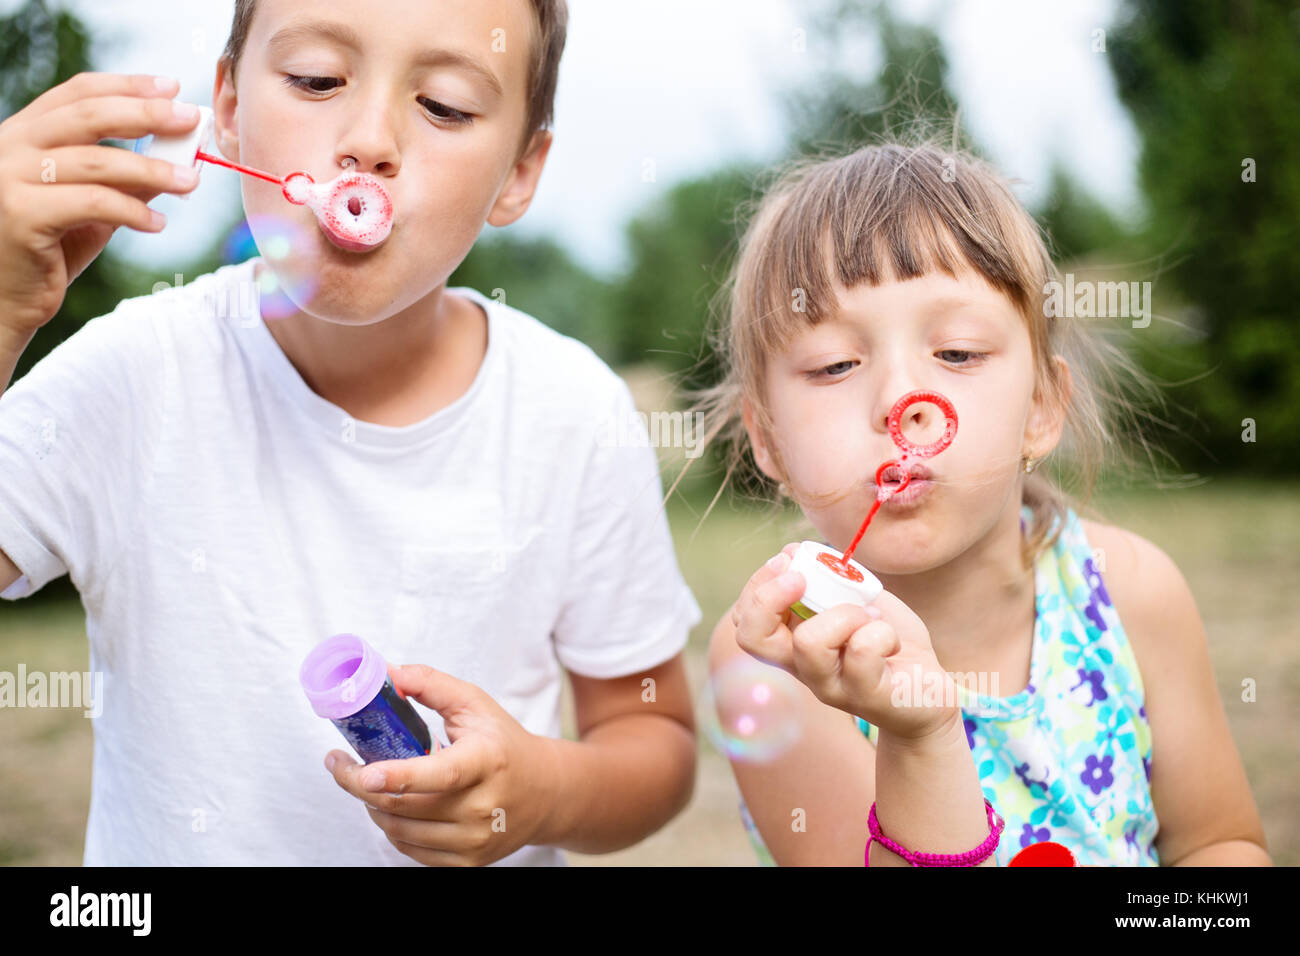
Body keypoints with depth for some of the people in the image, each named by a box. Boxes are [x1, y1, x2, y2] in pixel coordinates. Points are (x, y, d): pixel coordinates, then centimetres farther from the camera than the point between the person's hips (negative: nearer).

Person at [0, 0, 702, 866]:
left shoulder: (576, 415, -9)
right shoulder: (132, 379, -12)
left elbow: (655, 733, 0)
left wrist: (544, 793, -18)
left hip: (469, 842, 1)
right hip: (172, 844, 0)